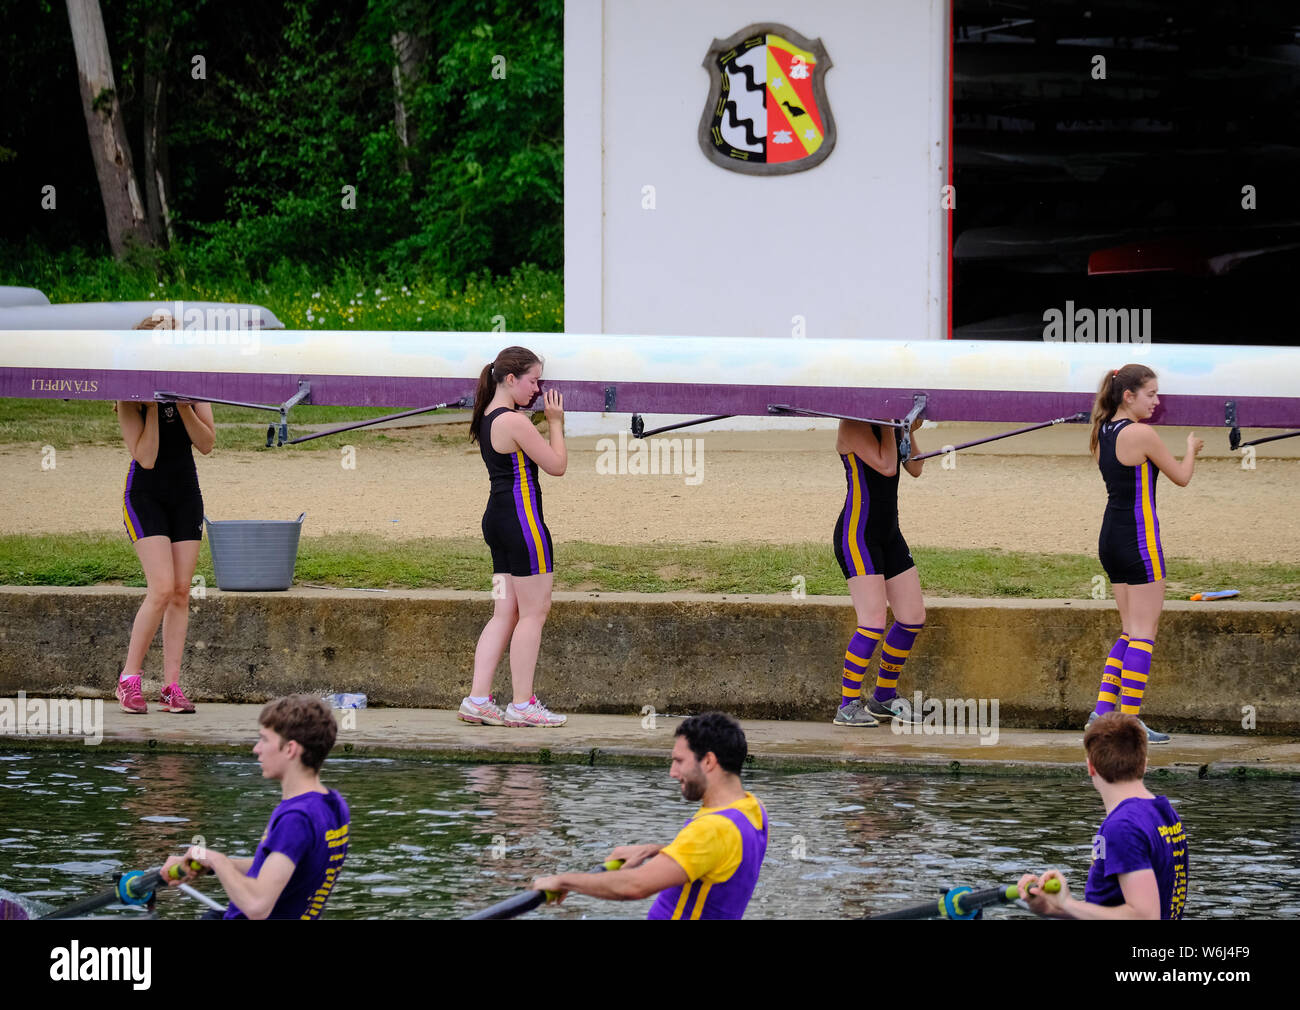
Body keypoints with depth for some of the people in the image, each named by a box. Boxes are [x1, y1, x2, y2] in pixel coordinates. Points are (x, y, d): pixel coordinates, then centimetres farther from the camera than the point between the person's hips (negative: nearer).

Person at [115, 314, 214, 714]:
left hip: (185, 491, 4)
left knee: (181, 592, 0)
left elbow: (206, 443, -5)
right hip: (145, 494, -4)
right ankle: (129, 678, -6)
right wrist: (152, 408, -23)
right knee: (162, 588, -16)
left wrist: (184, 406, -19)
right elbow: (146, 457, -18)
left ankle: (172, 686, 2)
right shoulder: (130, 395, -13)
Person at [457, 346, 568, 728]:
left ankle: (478, 699, 6)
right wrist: (555, 422, -2)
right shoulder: (515, 422, -17)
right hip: (522, 517, -9)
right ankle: (523, 705, 1)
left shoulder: (488, 419, 12)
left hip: (497, 517, 9)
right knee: (534, 612, -1)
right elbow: (557, 465, -12)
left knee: (505, 613, 11)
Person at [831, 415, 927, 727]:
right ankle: (848, 707, -7)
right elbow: (886, 466, -22)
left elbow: (915, 469, 9)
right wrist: (890, 427, -14)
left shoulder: (891, 424, 10)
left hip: (888, 533, 9)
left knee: (913, 618, 9)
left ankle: (884, 697, 24)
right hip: (857, 533, -9)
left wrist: (910, 431, -1)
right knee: (873, 623, -16)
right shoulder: (854, 426, -14)